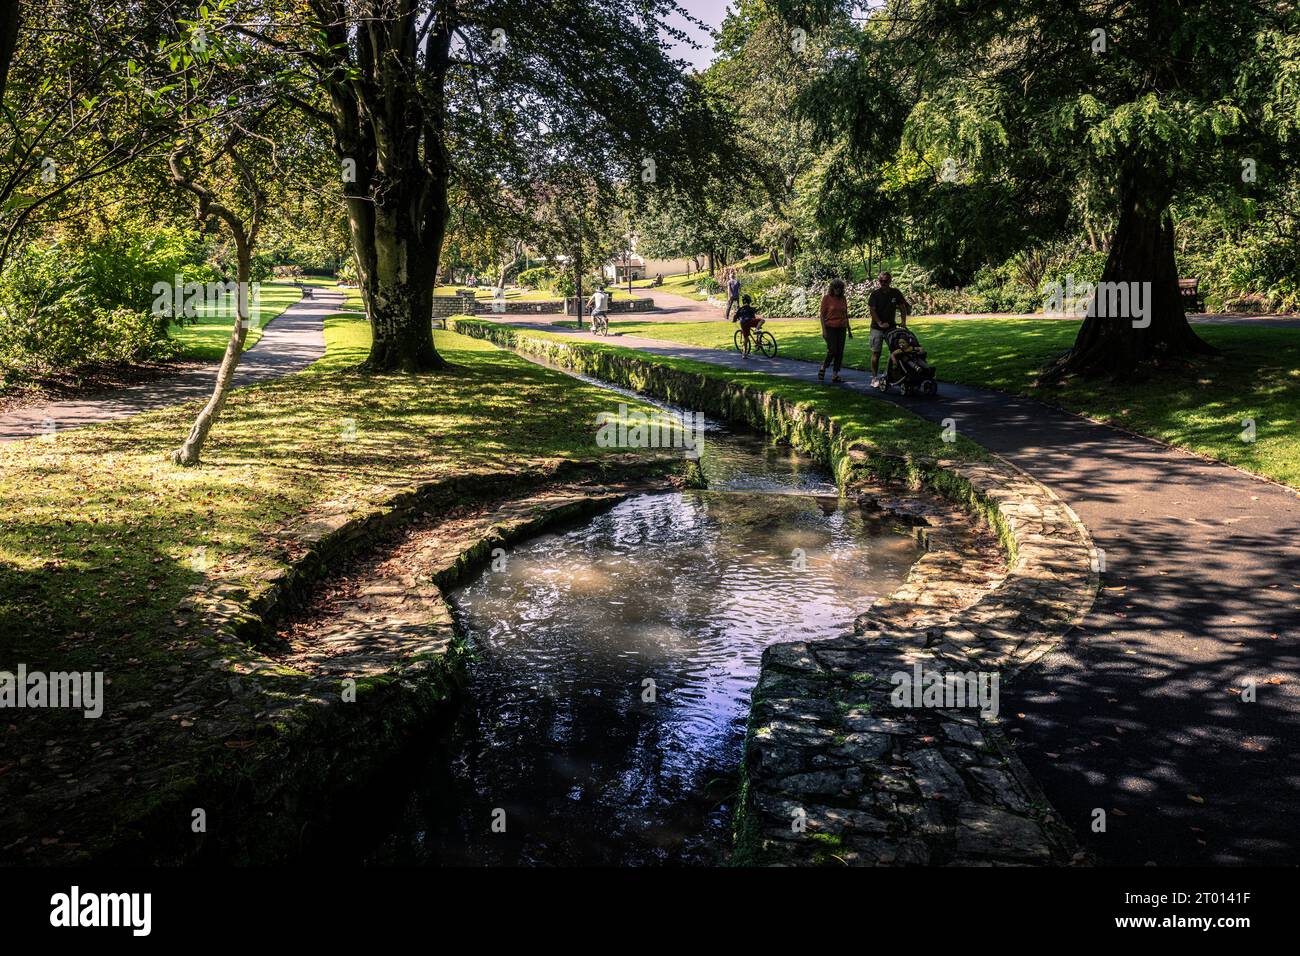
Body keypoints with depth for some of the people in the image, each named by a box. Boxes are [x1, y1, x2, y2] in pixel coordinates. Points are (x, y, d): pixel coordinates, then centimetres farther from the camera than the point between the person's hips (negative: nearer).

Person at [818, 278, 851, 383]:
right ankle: (822, 369, 11)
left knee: (840, 352, 2)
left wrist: (848, 329, 16)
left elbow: (845, 314, 17)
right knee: (832, 351, -11)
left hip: (841, 328, 5)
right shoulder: (826, 298, -3)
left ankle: (836, 375, 7)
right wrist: (824, 330, -12)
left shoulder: (843, 299, 10)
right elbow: (822, 314, -5)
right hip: (830, 327, -5)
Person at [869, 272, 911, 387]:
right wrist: (880, 323, -23)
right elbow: (872, 310, -11)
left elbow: (902, 307, 9)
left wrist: (903, 321, -3)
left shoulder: (896, 293, 3)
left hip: (891, 326, 3)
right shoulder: (875, 294, -6)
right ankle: (875, 378, 3)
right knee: (876, 353, -2)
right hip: (877, 328, -3)